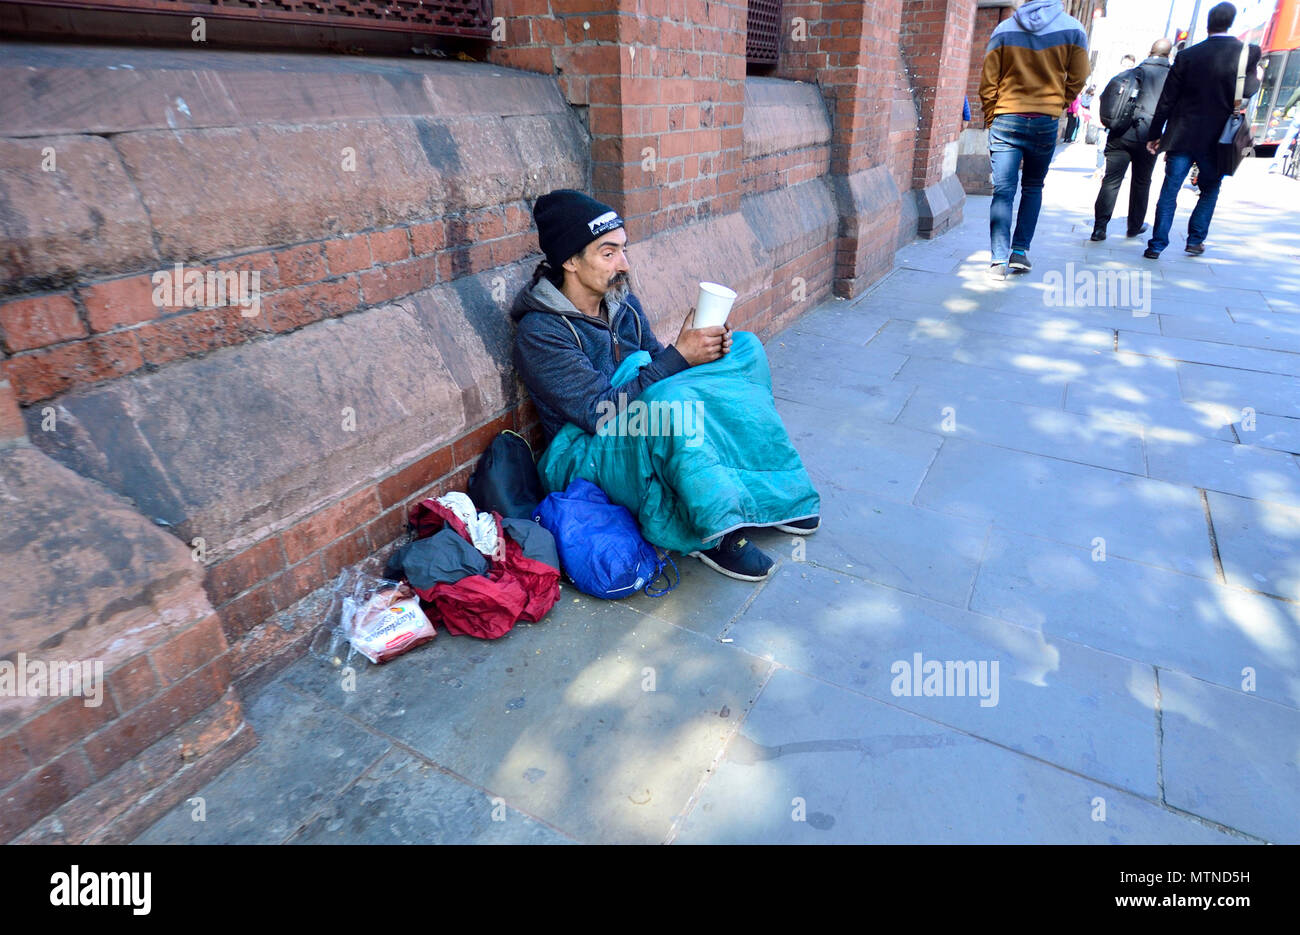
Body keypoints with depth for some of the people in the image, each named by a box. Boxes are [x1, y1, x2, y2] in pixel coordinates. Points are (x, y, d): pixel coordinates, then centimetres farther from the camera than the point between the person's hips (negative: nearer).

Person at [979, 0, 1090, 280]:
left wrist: (992, 120, 8)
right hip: (1046, 123, 1)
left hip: (1005, 120, -1)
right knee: (1033, 188, 15)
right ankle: (1020, 252, 8)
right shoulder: (1073, 29, 4)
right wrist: (1055, 107, 18)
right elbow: (1077, 80, 4)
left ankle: (999, 259, -12)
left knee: (1003, 191, -2)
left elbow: (987, 84, -1)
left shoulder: (1004, 29, 2)